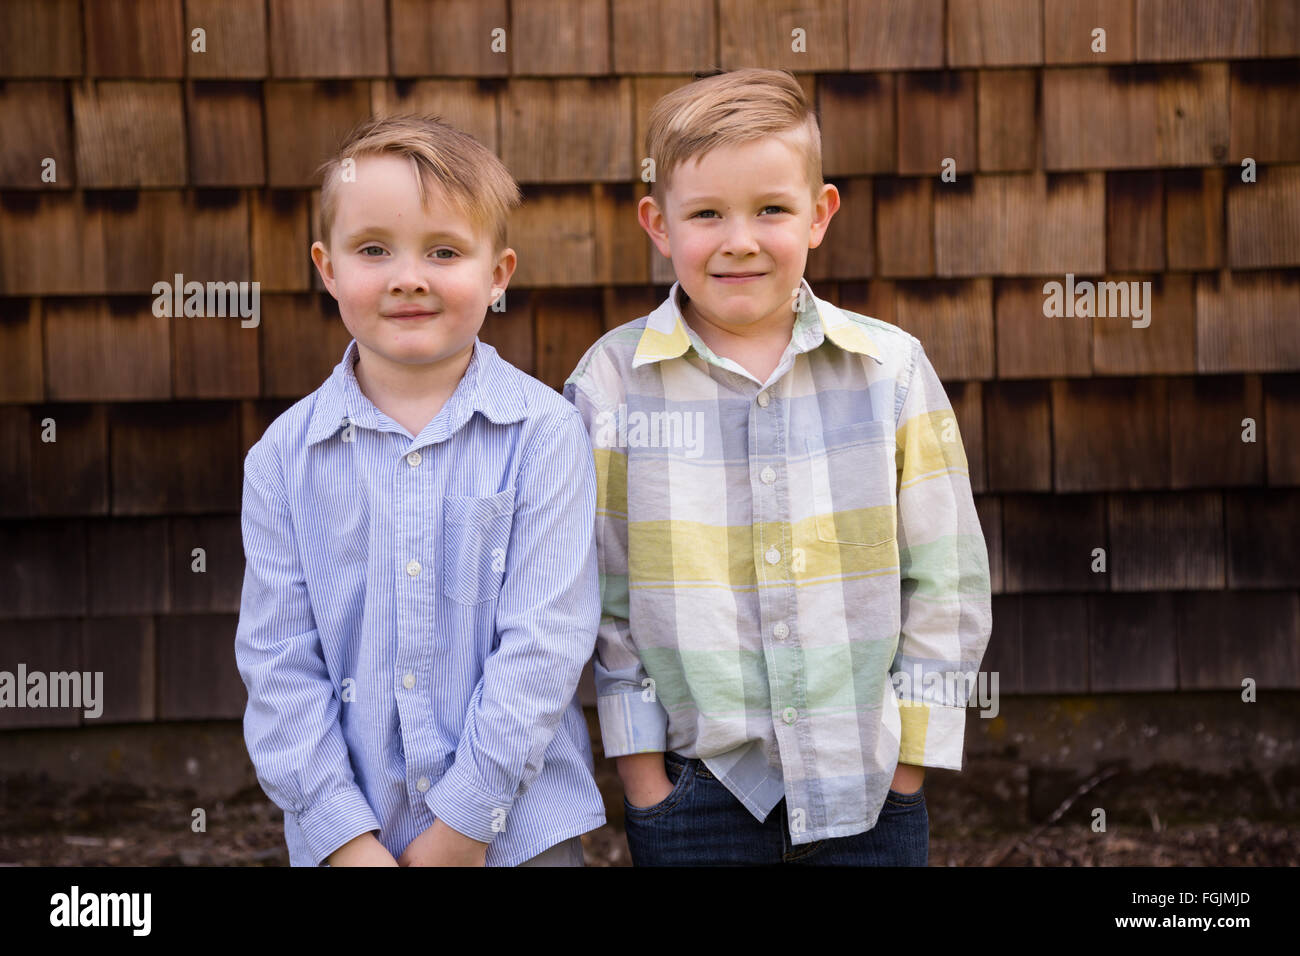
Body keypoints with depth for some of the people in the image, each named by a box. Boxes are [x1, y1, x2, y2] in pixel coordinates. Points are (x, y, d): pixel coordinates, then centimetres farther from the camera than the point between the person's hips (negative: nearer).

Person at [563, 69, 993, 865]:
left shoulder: (891, 369, -1)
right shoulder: (611, 381, -4)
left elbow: (948, 583, 2)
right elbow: (595, 596, -1)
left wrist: (907, 763, -2)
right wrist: (643, 774, -3)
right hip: (693, 792, -1)